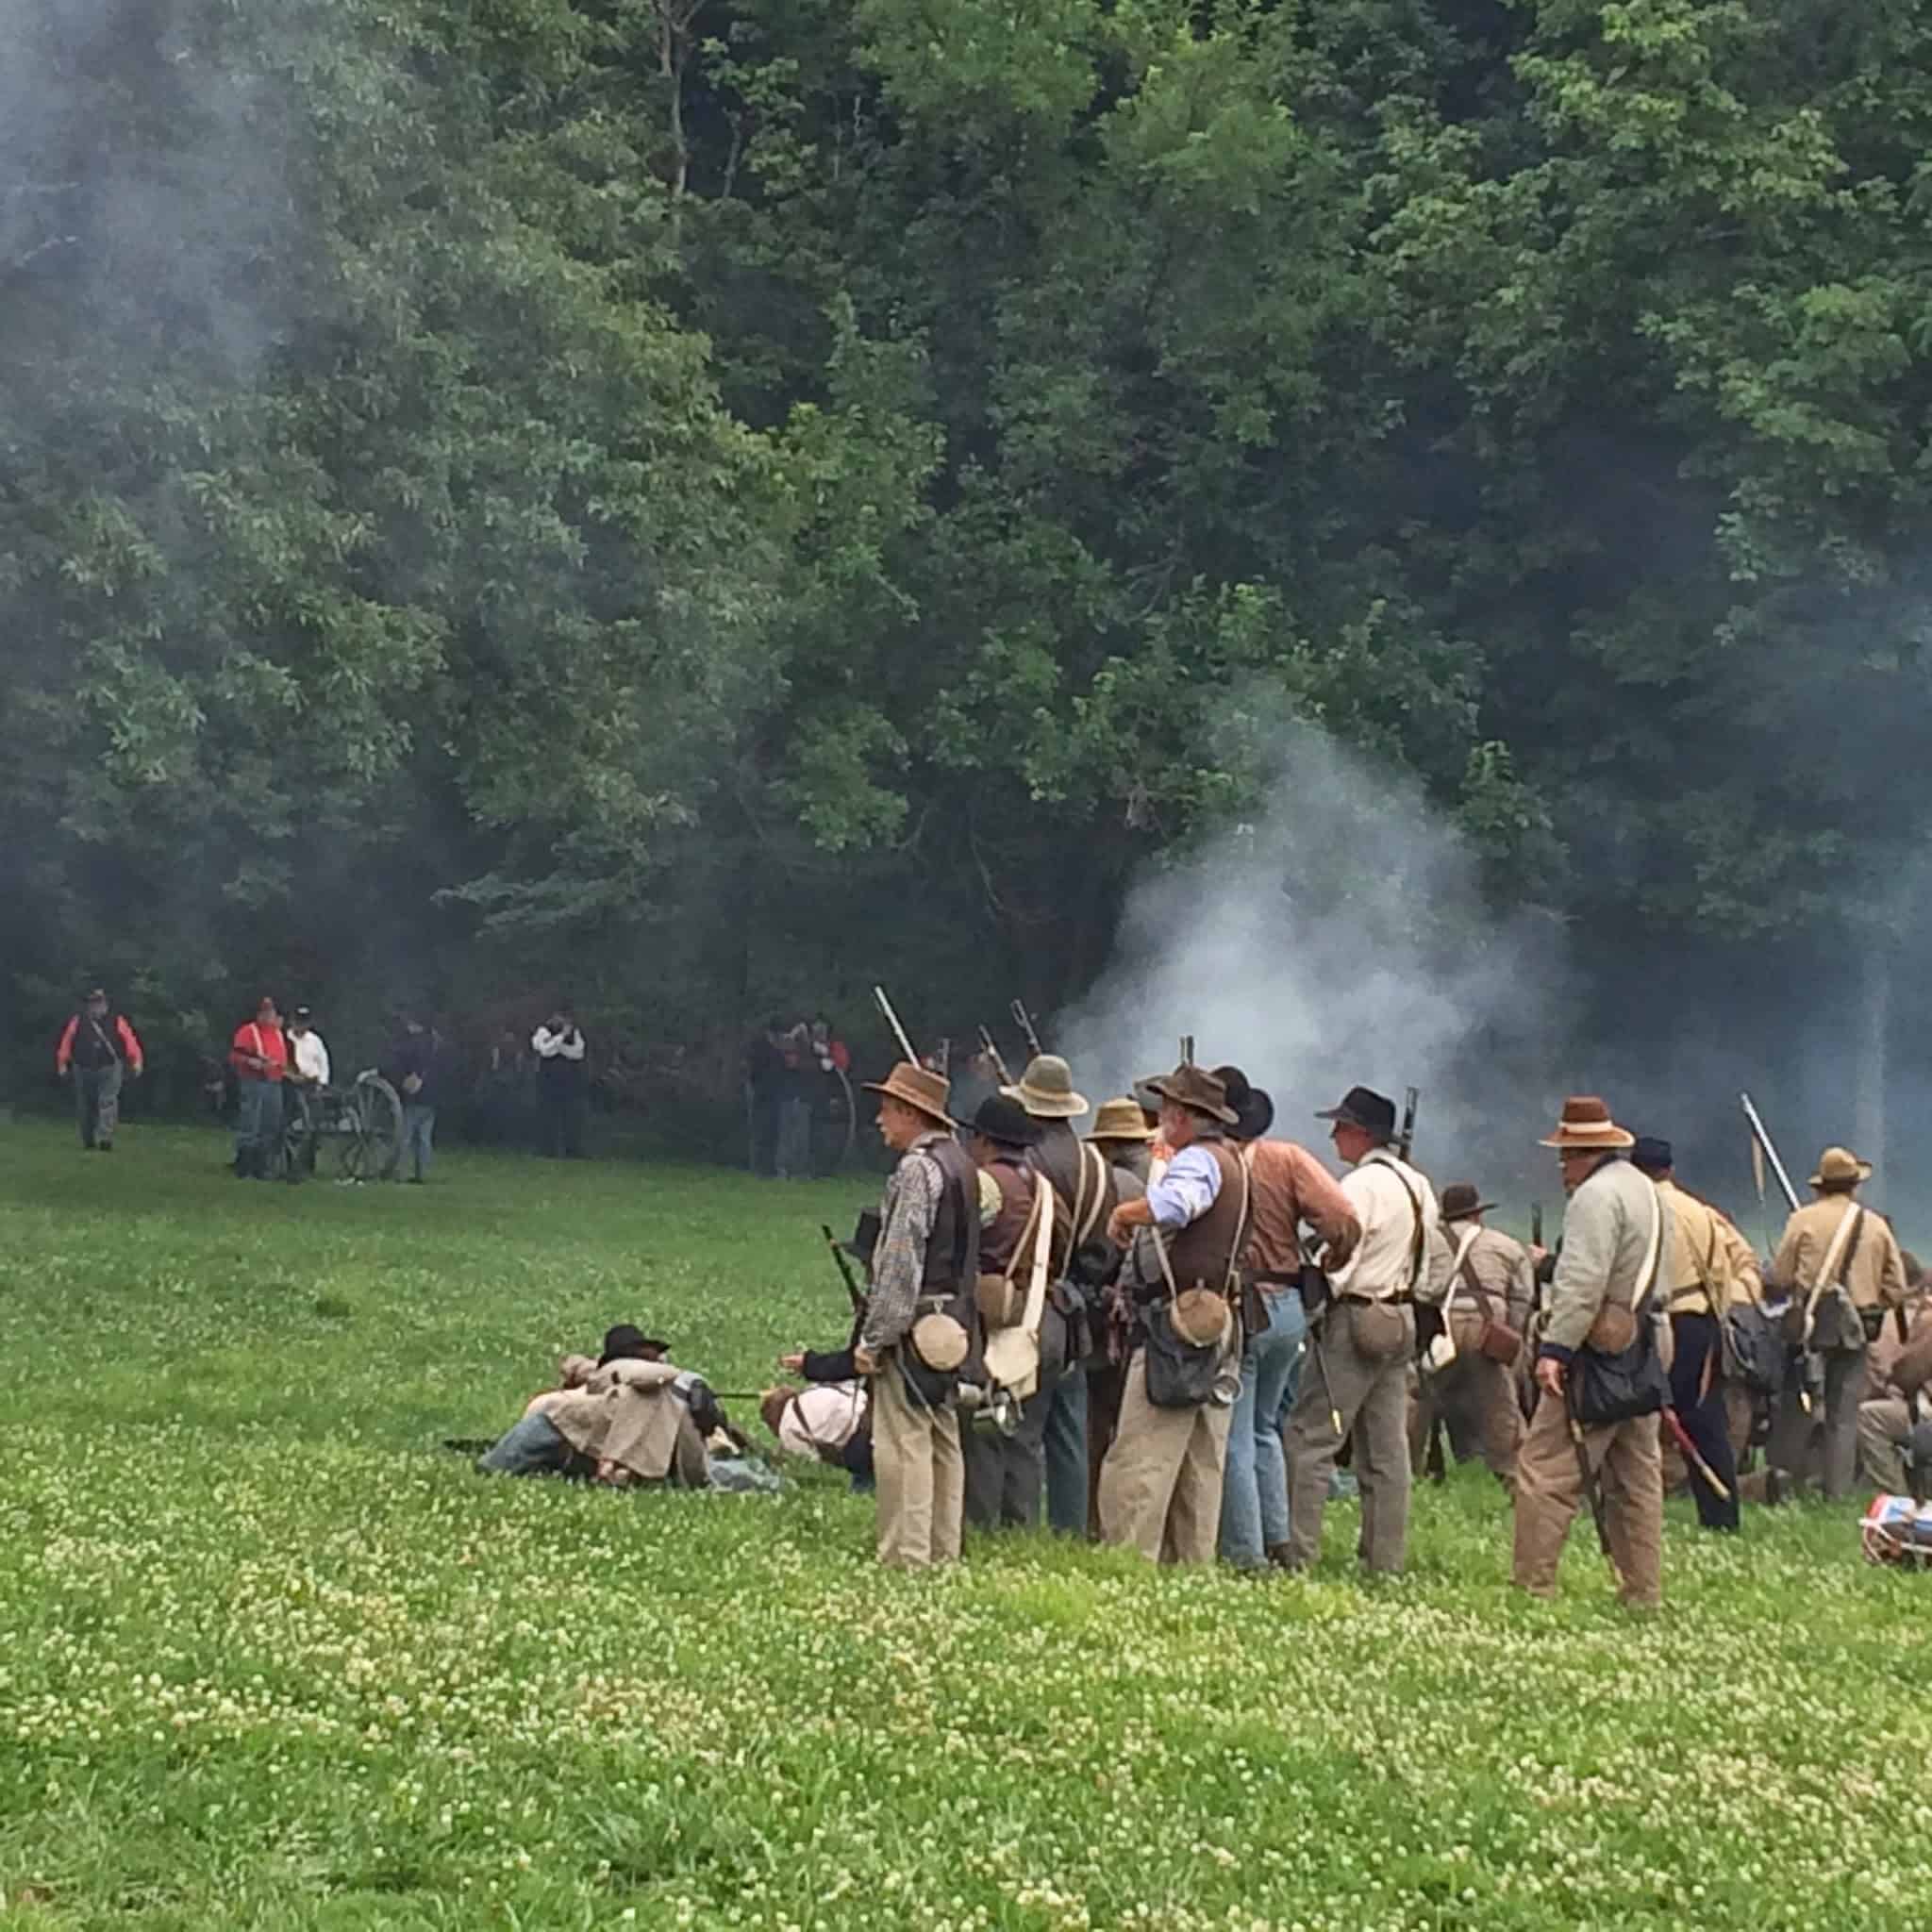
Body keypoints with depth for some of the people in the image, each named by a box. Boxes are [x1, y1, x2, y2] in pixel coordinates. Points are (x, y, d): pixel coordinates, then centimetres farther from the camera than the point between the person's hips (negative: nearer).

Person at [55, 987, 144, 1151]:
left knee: (108, 1102, -17)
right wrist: (62, 1063, -1)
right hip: (84, 1070, 2)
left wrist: (137, 1061, -15)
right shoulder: (78, 1023, 8)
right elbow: (66, 1043, 5)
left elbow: (129, 1041, -4)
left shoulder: (116, 1022, 4)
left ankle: (105, 1139, -24)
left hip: (109, 1069, -2)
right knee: (85, 1107, 9)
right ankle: (88, 1142, 22)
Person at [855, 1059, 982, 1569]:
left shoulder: (919, 1168, -15)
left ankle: (906, 1559, -9)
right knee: (942, 1442, 13)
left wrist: (873, 1337, -16)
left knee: (903, 1445, -8)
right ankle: (942, 1554, 17)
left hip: (915, 1326, -10)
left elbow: (901, 1263, -19)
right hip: (953, 1327, 10)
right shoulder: (960, 1164, 15)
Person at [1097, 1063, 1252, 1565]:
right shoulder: (1236, 1163, 18)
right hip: (1220, 1324, 10)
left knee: (1139, 1461, -11)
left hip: (1178, 1322, -10)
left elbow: (1171, 1205, -33)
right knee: (1203, 1463, 12)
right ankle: (1193, 1564, 14)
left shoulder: (1198, 1161, -11)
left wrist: (1123, 1213, -15)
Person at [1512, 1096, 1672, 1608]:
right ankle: (1642, 1592, 14)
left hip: (1597, 1354, -10)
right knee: (1636, 1476, 12)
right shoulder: (1650, 1193, 19)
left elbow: (1583, 1283, -22)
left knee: (1544, 1470, -8)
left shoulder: (1597, 1195, -12)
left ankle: (1532, 1585, -10)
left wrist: (1555, 1348, -24)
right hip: (1642, 1352, 10)